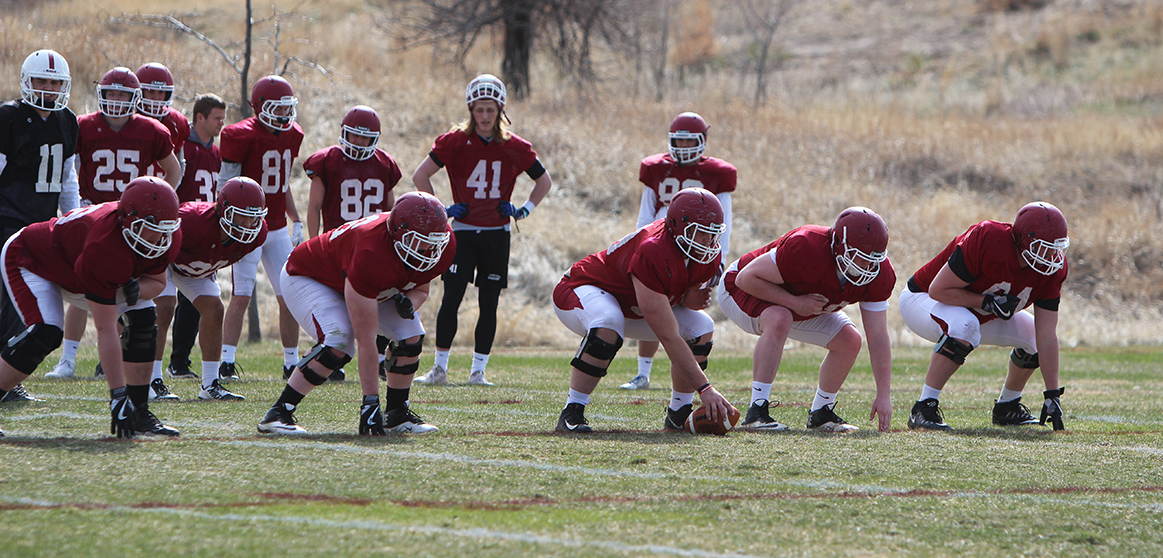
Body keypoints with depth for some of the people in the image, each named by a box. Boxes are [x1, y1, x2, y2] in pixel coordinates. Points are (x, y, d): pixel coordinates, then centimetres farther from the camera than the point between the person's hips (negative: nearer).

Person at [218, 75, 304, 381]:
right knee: (241, 295, -11)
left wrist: (296, 222, 18)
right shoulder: (243, 137, -14)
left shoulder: (291, 136, 8)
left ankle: (291, 363, 13)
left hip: (277, 230, 7)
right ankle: (227, 363, -7)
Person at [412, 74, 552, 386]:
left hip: (496, 235, 2)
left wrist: (523, 210, 4)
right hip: (463, 232, -2)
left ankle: (478, 370, 10)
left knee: (488, 304, 3)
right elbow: (420, 176, 2)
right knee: (451, 299, -8)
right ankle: (439, 369, 0)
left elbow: (544, 182, 14)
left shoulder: (514, 147, 0)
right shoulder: (456, 141, -6)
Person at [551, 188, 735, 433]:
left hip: (631, 308, 8)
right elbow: (669, 337, -40)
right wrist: (705, 389, -40)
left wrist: (690, 300, -20)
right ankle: (571, 413, -31)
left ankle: (678, 416, 3)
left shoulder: (708, 256, -15)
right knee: (608, 325, -41)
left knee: (702, 328, -6)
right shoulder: (653, 253, -41)